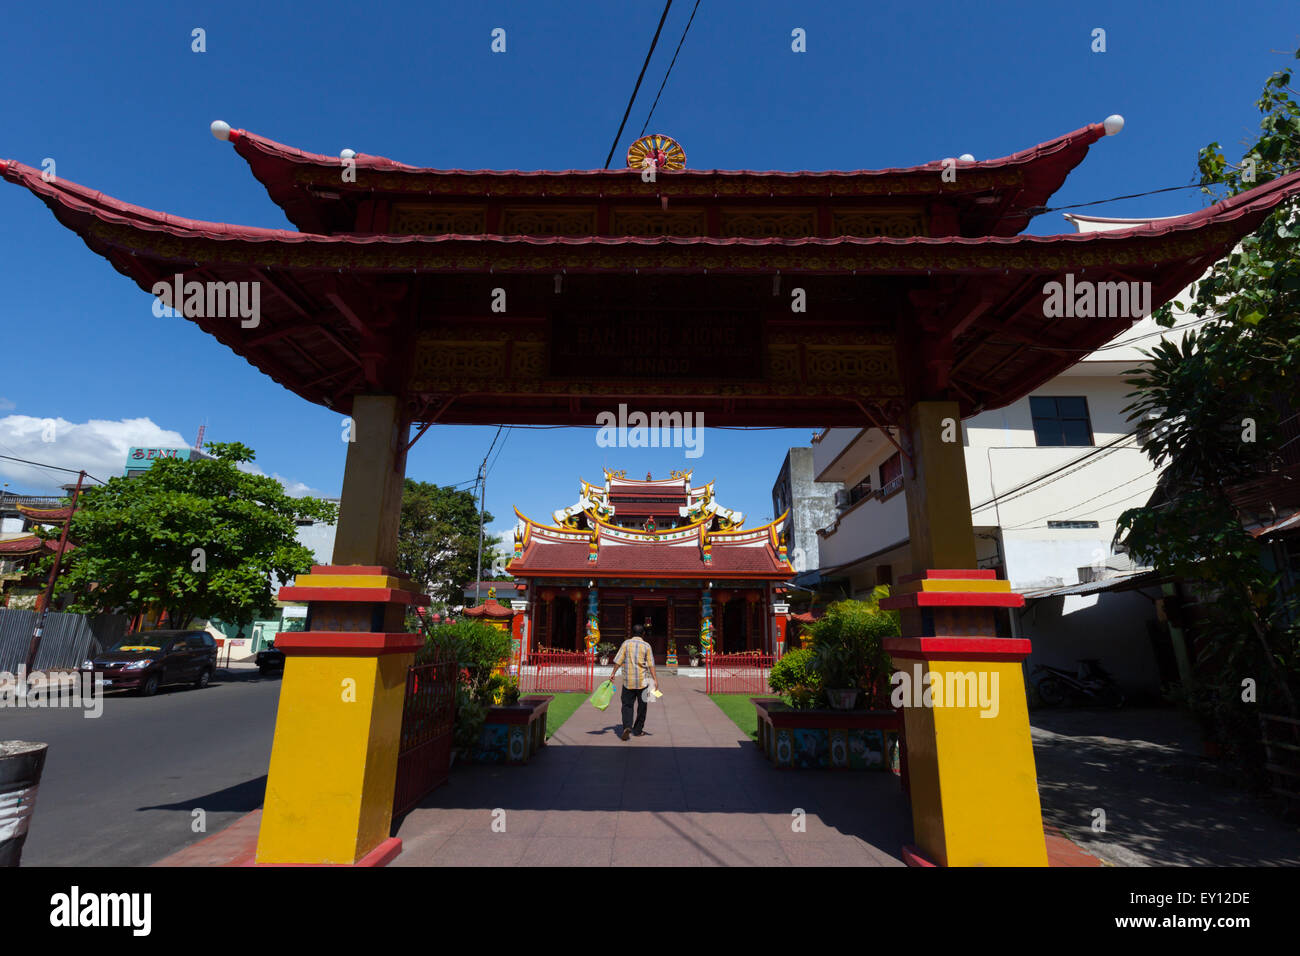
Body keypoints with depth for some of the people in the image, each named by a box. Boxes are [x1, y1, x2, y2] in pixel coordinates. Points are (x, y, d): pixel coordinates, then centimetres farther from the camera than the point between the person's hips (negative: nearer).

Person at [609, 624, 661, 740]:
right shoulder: (646, 646, -1)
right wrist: (655, 679, -6)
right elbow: (651, 665, -7)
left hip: (628, 679, 0)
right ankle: (638, 730, 19)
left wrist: (613, 673, 5)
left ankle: (627, 726, -14)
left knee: (627, 704, 6)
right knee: (641, 706, 13)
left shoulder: (626, 643, 0)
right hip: (642, 680, 0)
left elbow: (618, 660, -2)